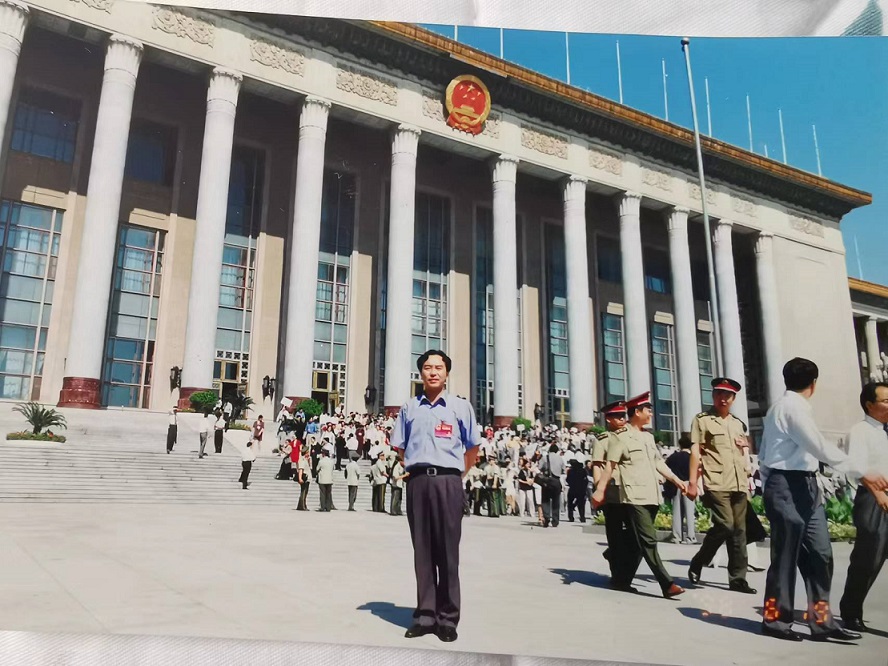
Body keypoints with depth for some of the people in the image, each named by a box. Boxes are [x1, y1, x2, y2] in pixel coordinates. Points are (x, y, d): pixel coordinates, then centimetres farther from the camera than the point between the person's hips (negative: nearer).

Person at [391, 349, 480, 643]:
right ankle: (425, 614, 17)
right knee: (422, 549, 7)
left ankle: (448, 618, 10)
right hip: (417, 481, 2)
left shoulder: (461, 406, 4)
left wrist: (455, 473, 8)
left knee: (447, 550, 1)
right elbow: (399, 447, 17)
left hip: (448, 481, -2)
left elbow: (472, 447, 10)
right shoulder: (409, 408, 10)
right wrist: (416, 469, 11)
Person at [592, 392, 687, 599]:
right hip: (635, 497, -8)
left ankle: (624, 579, 22)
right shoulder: (622, 437, -6)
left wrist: (676, 480, 13)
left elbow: (659, 462, 21)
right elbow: (610, 465, -7)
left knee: (639, 541, 12)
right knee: (648, 540, -10)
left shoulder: (648, 437, 17)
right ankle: (667, 584, -10)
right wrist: (600, 490, -11)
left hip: (652, 496, 8)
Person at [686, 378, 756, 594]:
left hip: (739, 484, 6)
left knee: (739, 531, 5)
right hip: (716, 484, -6)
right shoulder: (702, 420, 1)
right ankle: (697, 564, 5)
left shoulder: (739, 424, 18)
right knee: (725, 525, -15)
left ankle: (738, 579, 13)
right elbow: (695, 452, -5)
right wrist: (692, 482, -11)